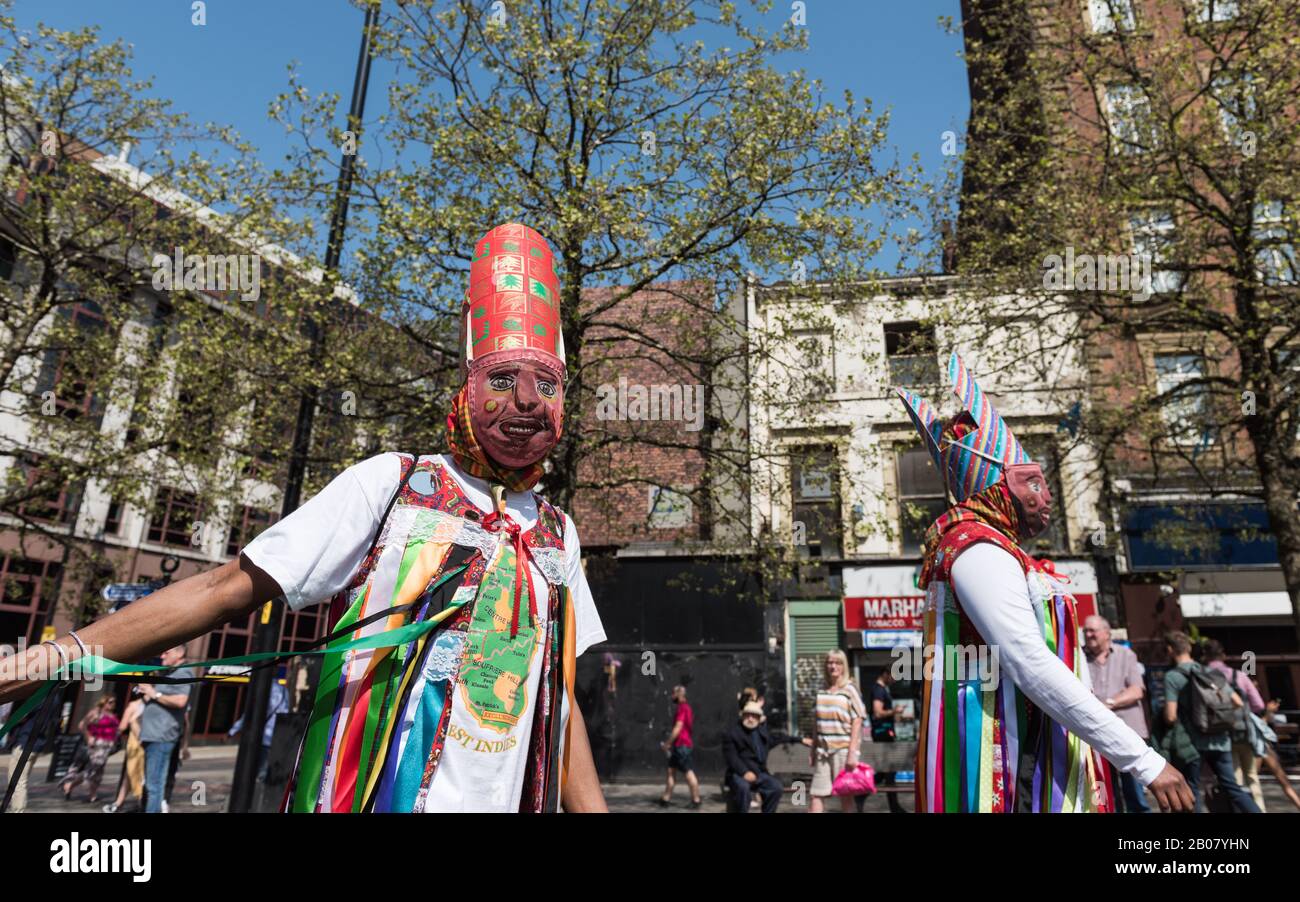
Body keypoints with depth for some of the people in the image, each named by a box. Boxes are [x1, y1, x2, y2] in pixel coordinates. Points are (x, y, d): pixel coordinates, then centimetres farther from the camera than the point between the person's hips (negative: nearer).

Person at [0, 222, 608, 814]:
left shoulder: (559, 534, 7)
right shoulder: (389, 482, -6)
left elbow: (558, 693, 10)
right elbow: (230, 589, -8)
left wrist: (593, 808, 6)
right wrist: (65, 651, -17)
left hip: (503, 799, 4)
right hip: (373, 795, -3)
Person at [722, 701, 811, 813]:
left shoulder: (763, 731, 15)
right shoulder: (731, 732, -3)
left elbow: (779, 737, 31)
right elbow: (731, 757, -12)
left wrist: (801, 740, 35)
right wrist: (744, 772, -25)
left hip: (759, 773, 6)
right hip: (738, 774, -6)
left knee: (777, 787, -17)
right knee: (743, 787, -36)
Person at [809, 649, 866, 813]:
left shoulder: (850, 689, -4)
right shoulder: (822, 691, 9)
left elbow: (857, 722, -7)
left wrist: (852, 752, -13)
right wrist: (813, 750, 14)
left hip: (843, 749, -4)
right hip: (823, 750, 4)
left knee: (845, 793, 6)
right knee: (816, 794, 1)